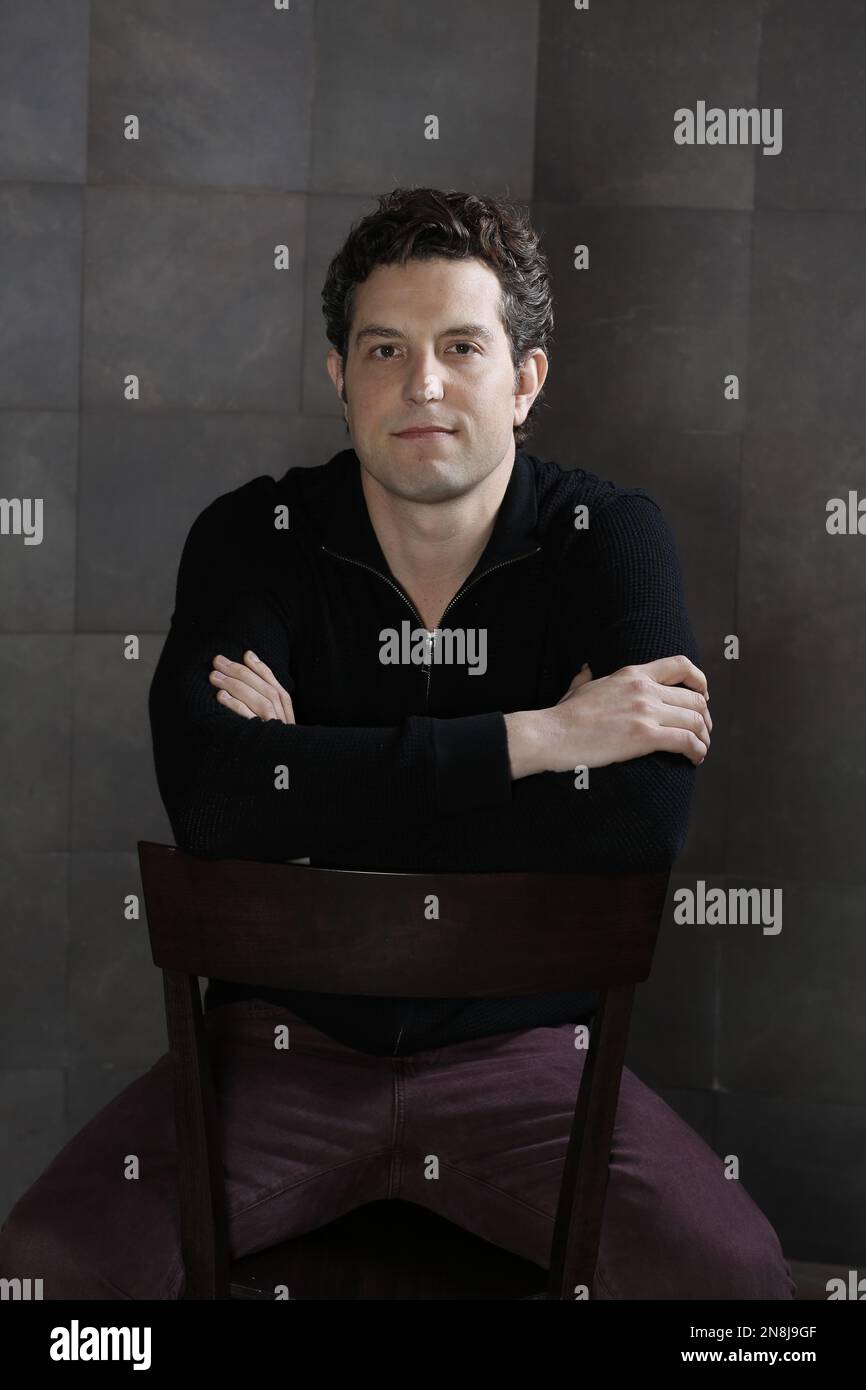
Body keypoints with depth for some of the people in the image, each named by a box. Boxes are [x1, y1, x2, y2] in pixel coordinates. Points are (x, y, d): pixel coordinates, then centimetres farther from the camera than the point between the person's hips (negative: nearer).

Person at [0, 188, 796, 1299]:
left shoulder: (610, 537, -3)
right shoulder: (255, 536, -2)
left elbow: (639, 828, -19)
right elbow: (208, 796, -22)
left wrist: (317, 781, -17)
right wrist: (536, 737, -22)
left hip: (519, 1045, 0)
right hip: (286, 1037, 1)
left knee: (735, 1277, -24)